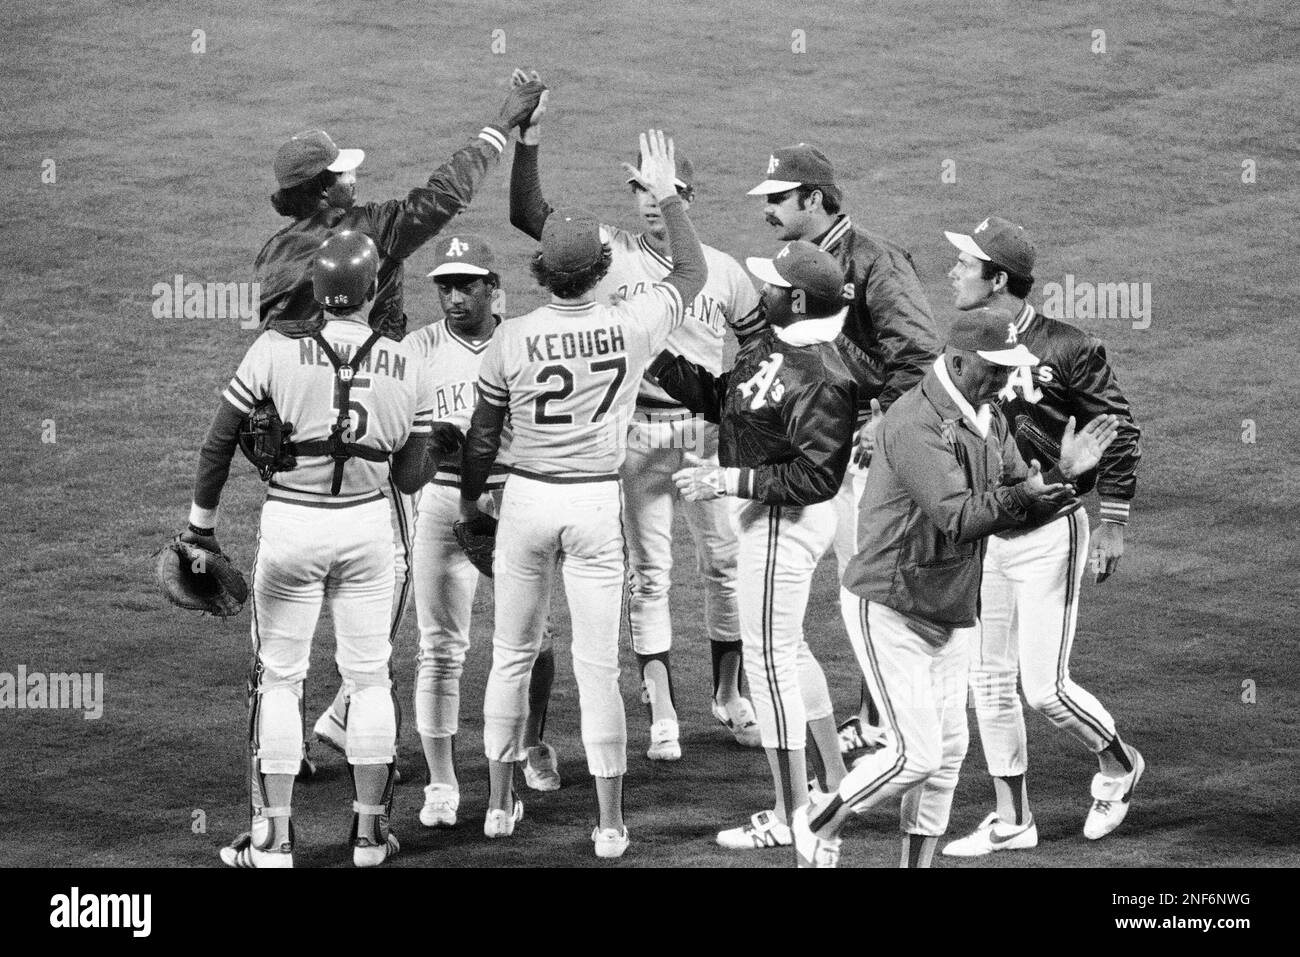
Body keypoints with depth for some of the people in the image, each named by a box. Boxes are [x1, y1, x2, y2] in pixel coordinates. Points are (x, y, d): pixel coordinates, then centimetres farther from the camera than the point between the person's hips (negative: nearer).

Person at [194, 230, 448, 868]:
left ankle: (273, 836, 7)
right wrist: (435, 443, 22)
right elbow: (411, 477, 1)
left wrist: (201, 524, 6)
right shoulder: (403, 367, -4)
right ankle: (370, 833, 19)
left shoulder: (277, 350, -11)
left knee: (279, 677, 7)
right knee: (368, 676, 13)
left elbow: (220, 442, -5)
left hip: (289, 522, -2)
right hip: (366, 523, 2)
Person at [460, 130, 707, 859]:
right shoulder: (632, 328, -11)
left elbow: (484, 433, 0)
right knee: (599, 663, 4)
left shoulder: (513, 340, -11)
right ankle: (611, 824, 5)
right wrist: (668, 195, 14)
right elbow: (694, 272, 7)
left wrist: (471, 497, 17)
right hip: (599, 503, 0)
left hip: (527, 498, 0)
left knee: (513, 654, 14)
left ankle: (501, 802, 22)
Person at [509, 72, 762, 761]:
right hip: (637, 430, -2)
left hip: (707, 427, 2)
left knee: (725, 563, 7)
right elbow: (528, 213, -11)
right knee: (649, 573, 2)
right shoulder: (610, 252, -2)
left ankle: (728, 695, 24)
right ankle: (661, 715, 6)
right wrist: (528, 140, -21)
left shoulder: (722, 271, 4)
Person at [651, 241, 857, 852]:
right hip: (770, 515, 11)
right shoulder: (769, 342, 4)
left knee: (768, 660, -3)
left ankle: (790, 818, 5)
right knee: (787, 649, 23)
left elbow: (816, 476, -27)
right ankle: (837, 779, 36)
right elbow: (718, 398, 14)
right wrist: (658, 360, 6)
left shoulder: (820, 379, -27)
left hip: (785, 521, -11)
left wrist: (728, 480, -25)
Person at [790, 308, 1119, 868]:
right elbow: (957, 517, -29)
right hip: (891, 609, -9)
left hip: (952, 611, 9)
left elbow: (1019, 515, 5)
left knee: (949, 751, 9)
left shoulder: (989, 420, 6)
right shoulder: (916, 423, -22)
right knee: (917, 755, -11)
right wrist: (1018, 496, -43)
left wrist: (1064, 473, -12)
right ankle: (817, 826, 10)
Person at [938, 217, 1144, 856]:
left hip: (1049, 532, -6)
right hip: (983, 534, 6)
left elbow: (1118, 428, -7)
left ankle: (1118, 765, 22)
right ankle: (1012, 822, 20)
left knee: (1044, 688, -7)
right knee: (990, 681, 9)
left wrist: (1113, 523, -8)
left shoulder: (1066, 349, -14)